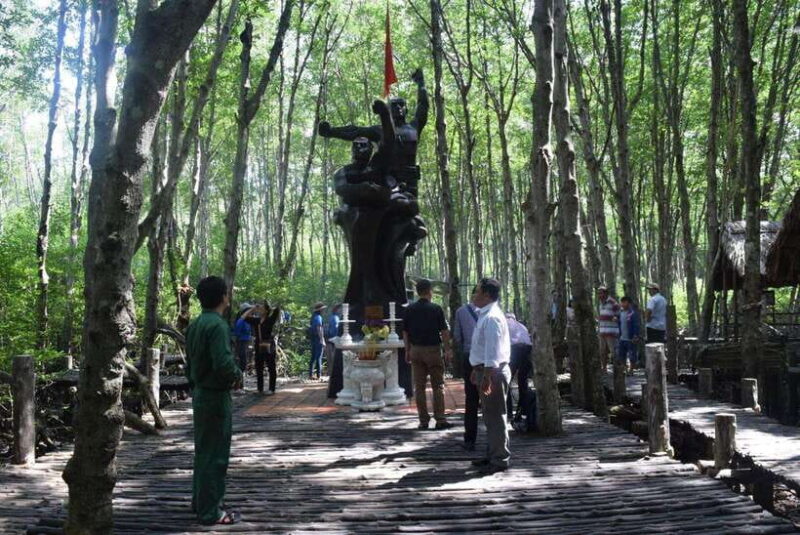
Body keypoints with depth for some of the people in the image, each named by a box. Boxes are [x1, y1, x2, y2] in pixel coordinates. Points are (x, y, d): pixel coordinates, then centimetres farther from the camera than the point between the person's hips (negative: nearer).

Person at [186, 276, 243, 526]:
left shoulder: (195, 325, 9)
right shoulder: (217, 325, -20)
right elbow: (224, 364, -28)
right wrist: (237, 376, -10)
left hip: (200, 394, 9)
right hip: (216, 396, -9)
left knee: (203, 451, 19)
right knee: (215, 455, -1)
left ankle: (200, 501, 30)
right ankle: (210, 512, 6)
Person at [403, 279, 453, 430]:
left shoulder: (409, 309, 3)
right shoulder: (436, 309, -7)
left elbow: (405, 332, 6)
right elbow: (444, 331, -7)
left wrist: (407, 351, 14)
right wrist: (448, 350, 1)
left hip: (415, 350, 3)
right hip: (433, 349, -3)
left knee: (419, 387, 7)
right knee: (438, 386, 5)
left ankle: (423, 420, 8)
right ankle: (440, 419, 2)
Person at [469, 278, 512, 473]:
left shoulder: (491, 318, -19)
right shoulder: (485, 315, 13)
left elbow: (492, 350, -24)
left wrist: (487, 377, -26)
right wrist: (477, 370, 24)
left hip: (492, 371, -11)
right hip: (486, 369, 11)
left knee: (495, 416, -3)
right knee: (490, 415, 18)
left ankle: (500, 459, 4)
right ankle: (493, 455, 28)